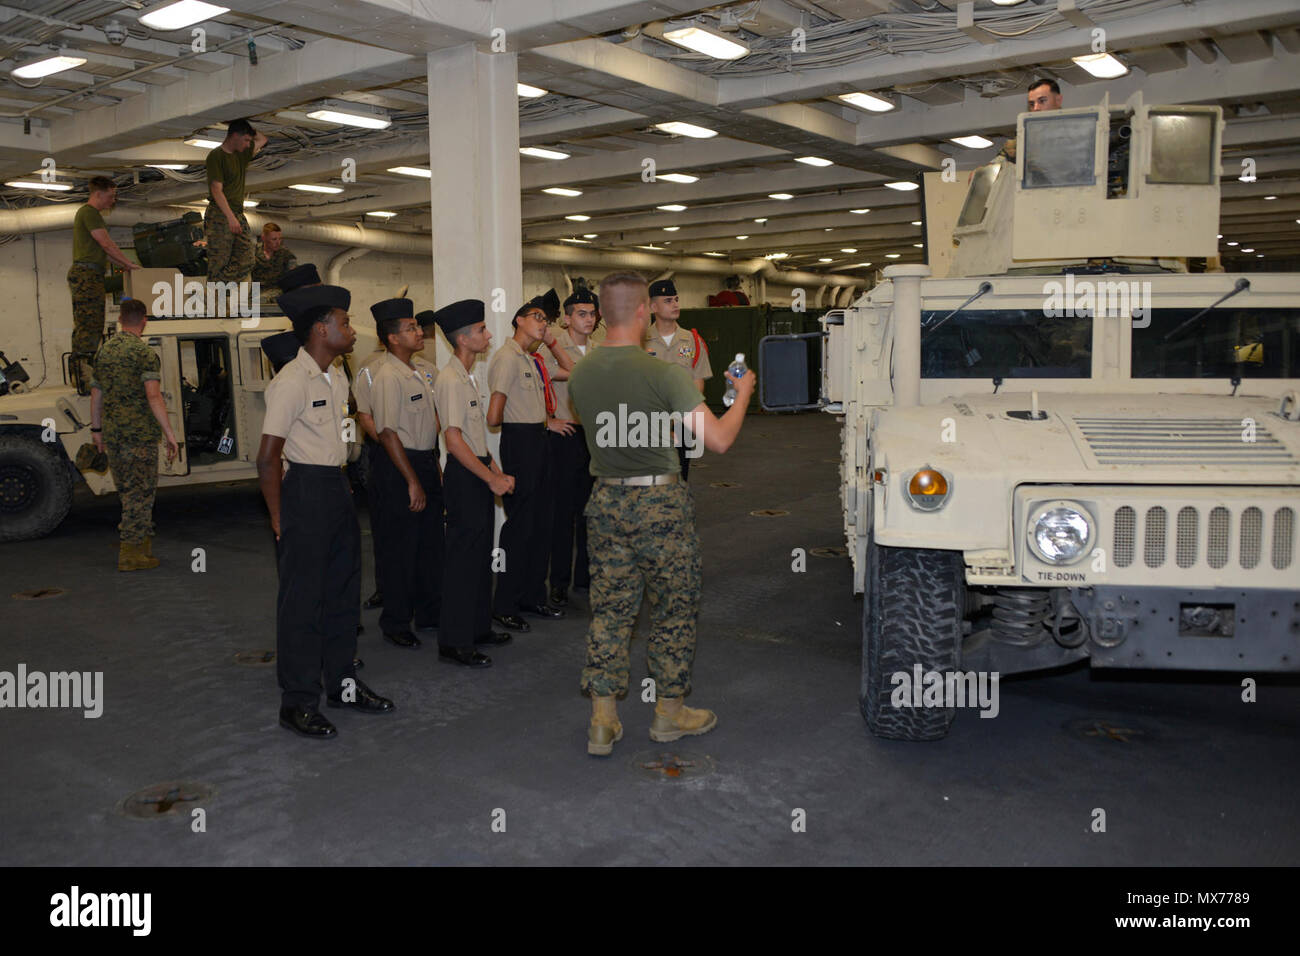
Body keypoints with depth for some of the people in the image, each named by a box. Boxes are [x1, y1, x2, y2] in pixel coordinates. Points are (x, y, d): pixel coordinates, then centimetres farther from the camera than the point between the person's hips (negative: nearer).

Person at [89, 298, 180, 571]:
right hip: (140, 433, -7)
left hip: (112, 434, 7)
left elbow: (96, 395, 17)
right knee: (140, 492, 0)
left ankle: (143, 541, 28)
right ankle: (130, 553, 0)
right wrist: (169, 434, -19)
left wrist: (96, 429, 26)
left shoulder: (104, 351, 11)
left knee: (128, 491, 17)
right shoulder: (144, 353, -11)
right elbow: (153, 396, -20)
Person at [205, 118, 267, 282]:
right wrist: (230, 217, -23)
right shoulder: (216, 156, -8)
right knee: (219, 263, -6)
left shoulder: (241, 154, 15)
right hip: (220, 215, -8)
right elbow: (216, 190, -15)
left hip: (238, 215, 8)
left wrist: (249, 127, 15)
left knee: (245, 263, 1)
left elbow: (262, 139, 31)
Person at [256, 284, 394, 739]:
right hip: (306, 492, -9)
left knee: (343, 592, 16)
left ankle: (342, 684, 30)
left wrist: (340, 479, 10)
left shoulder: (337, 380, 11)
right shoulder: (292, 382, -16)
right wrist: (280, 517, -12)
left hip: (338, 490, 9)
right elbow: (267, 458, -17)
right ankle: (297, 704, 11)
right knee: (302, 599, -1)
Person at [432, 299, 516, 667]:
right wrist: (492, 479, -19)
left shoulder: (467, 377, 15)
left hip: (478, 473, 10)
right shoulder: (451, 381, -17)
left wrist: (496, 470, 8)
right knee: (463, 557, -5)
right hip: (463, 476, -10)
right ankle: (454, 642, 4)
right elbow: (453, 439, -22)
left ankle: (478, 626, 29)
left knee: (481, 553, 16)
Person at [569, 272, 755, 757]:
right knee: (674, 609, 12)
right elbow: (717, 439, -18)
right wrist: (743, 393, 0)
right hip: (660, 502, -5)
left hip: (606, 500, 5)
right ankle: (669, 712, 24)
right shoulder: (664, 372, -18)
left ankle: (603, 721, 15)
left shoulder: (580, 374, -1)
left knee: (610, 609, 12)